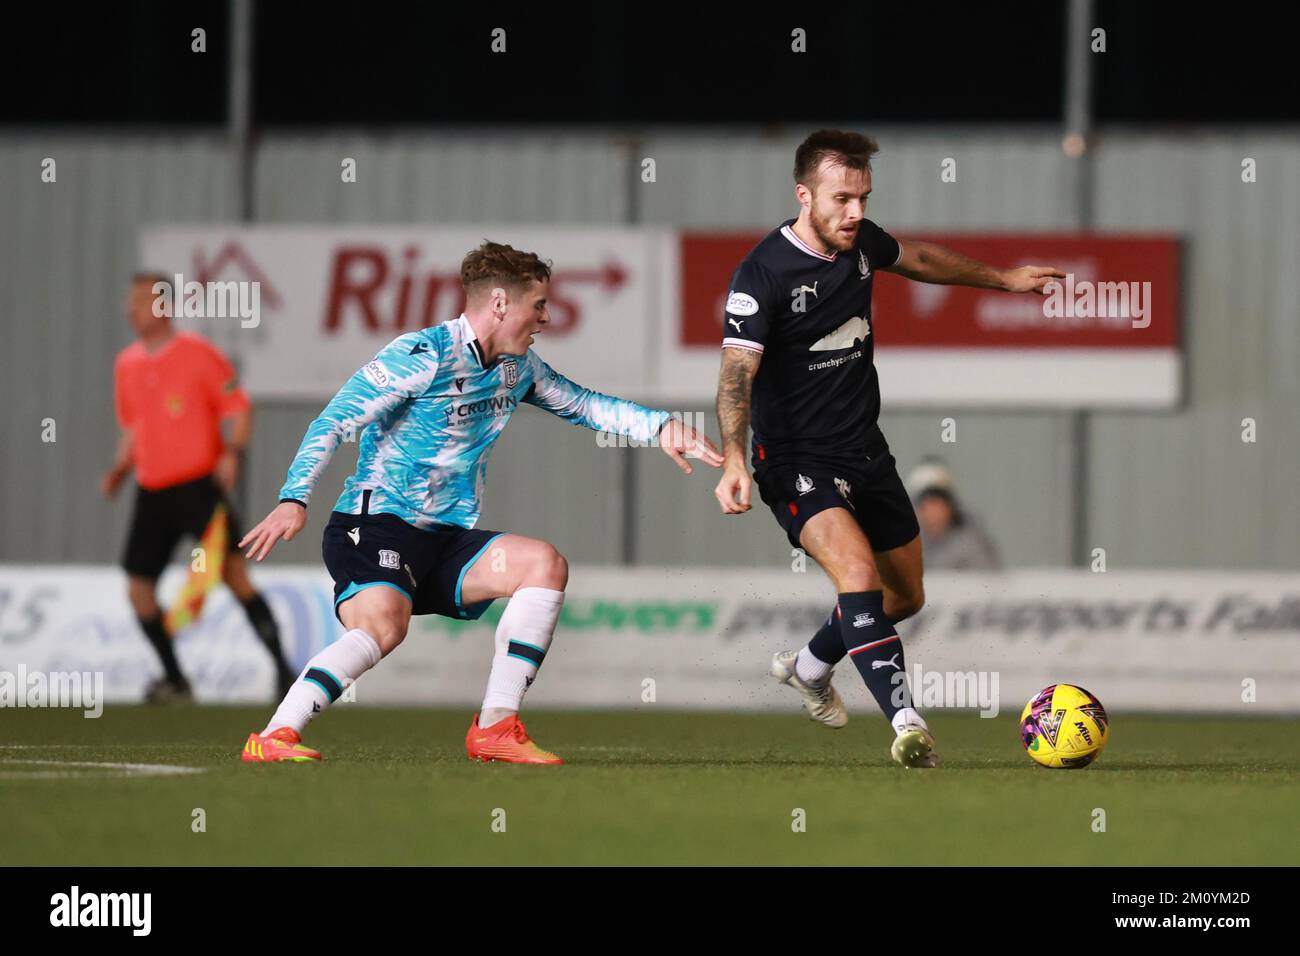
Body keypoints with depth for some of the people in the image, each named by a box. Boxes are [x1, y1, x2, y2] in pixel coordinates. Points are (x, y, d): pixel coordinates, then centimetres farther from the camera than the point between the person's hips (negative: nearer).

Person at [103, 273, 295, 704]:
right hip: (152, 491, 6)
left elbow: (239, 407, -5)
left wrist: (233, 453, -20)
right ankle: (174, 680, 13)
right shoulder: (126, 364, 12)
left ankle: (281, 666, -11)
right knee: (138, 586, 0)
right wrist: (120, 469, 8)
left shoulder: (198, 353, -6)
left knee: (232, 572, -16)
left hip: (200, 485, -6)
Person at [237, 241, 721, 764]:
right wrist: (294, 500, -29)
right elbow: (332, 423, -16)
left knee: (544, 562, -10)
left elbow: (580, 403, 26)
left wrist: (660, 426, 10)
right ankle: (271, 739, -34)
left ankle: (495, 727, -10)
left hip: (446, 541, 8)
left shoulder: (518, 367, 11)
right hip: (374, 526, -8)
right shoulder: (422, 355, -13)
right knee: (383, 625, -34)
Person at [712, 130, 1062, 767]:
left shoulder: (861, 242, 1)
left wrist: (1003, 280, 33)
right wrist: (734, 463, -44)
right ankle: (906, 723, -35)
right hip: (797, 460, -8)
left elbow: (919, 260, 24)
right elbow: (737, 373, -29)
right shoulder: (763, 273, -20)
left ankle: (808, 668, 44)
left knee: (905, 596, 17)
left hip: (865, 451, 8)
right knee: (857, 567, -31)